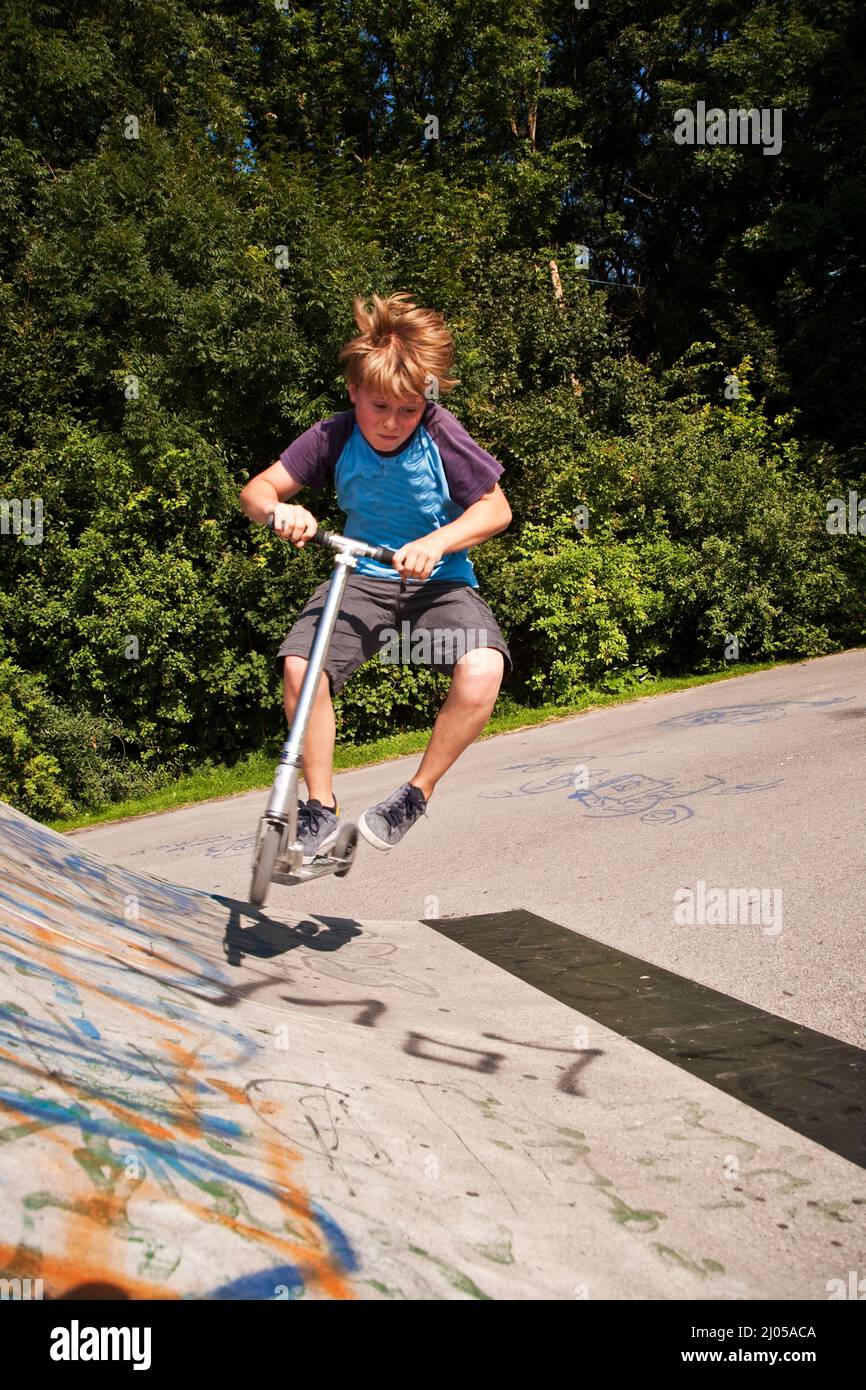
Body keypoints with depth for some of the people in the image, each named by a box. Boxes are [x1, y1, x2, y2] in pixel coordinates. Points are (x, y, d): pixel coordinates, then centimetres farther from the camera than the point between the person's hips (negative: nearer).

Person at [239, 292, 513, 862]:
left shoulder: (441, 435, -13)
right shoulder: (335, 437, -8)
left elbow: (496, 508, -10)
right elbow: (257, 489, -6)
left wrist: (437, 542, -28)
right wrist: (278, 509, -31)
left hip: (439, 581, -1)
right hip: (361, 576, 2)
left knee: (482, 668, -32)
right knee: (298, 666, -26)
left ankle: (417, 794, -9)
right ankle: (321, 809, -7)